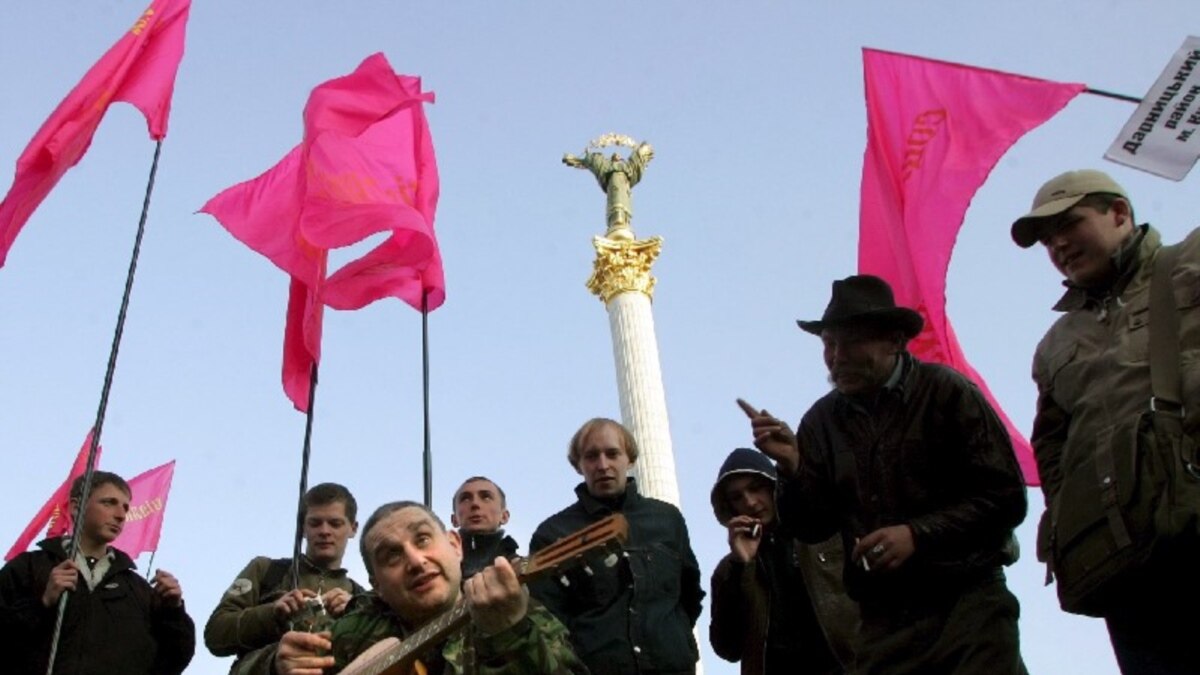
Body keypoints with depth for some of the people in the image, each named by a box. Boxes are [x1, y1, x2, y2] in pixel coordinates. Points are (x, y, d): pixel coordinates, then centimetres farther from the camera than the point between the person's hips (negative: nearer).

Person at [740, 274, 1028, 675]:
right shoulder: (822, 421, 6)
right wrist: (791, 467, -11)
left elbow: (1005, 498, -6)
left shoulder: (945, 392, -3)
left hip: (967, 601, -3)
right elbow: (813, 528, 6)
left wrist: (918, 534, -15)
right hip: (884, 619, 3)